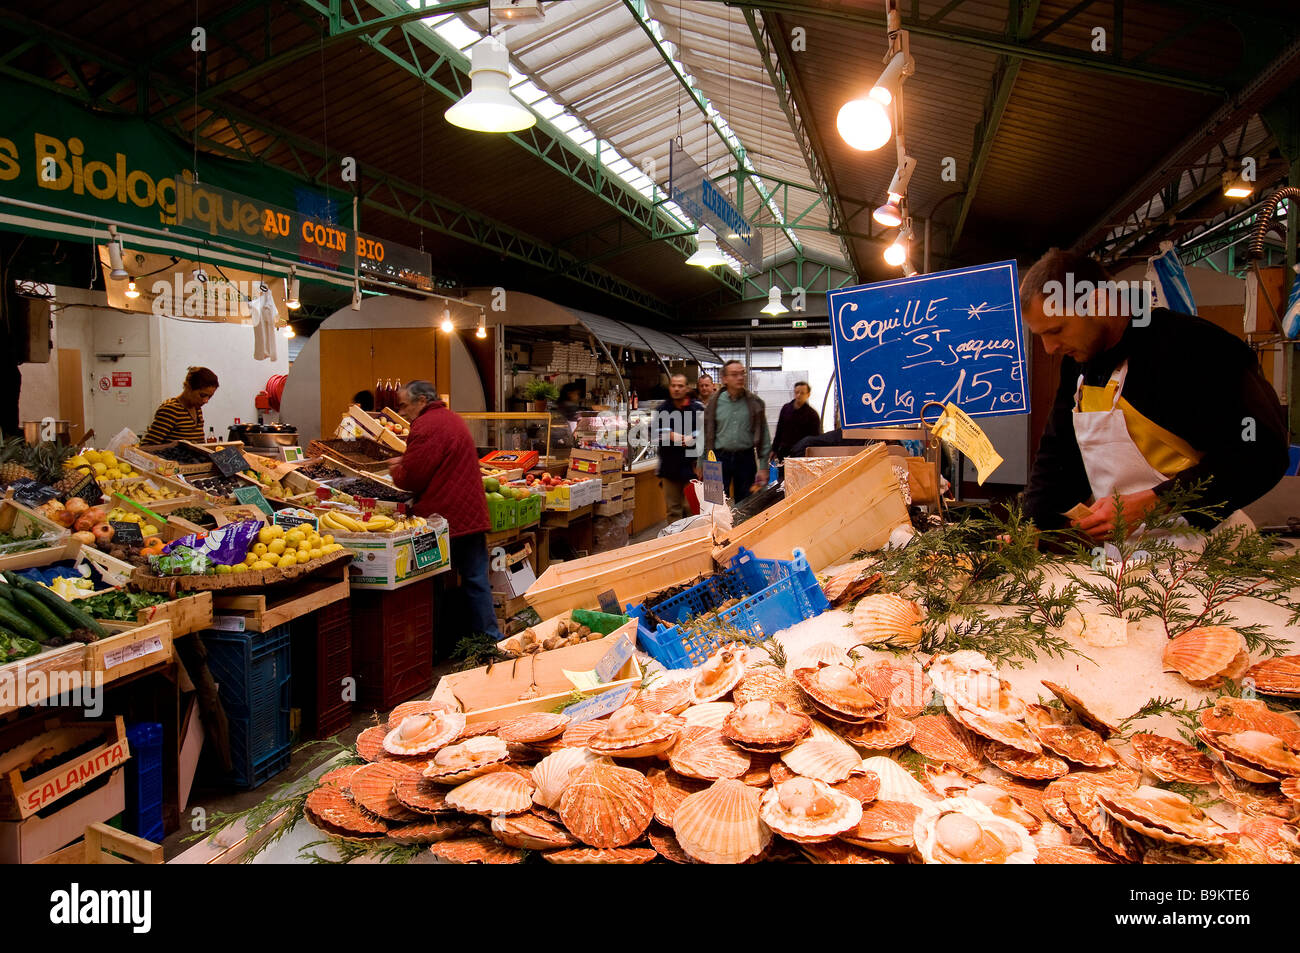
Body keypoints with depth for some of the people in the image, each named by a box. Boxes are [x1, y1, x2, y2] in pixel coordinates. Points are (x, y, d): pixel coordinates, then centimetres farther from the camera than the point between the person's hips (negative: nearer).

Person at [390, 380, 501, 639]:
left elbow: (411, 479, -15)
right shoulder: (451, 419, 18)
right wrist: (405, 462, 18)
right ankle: (489, 635, 17)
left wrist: (396, 472, 6)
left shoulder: (426, 427, -14)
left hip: (443, 517, -9)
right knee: (476, 579, 12)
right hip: (471, 514, 9)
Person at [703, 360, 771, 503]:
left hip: (746, 458, 1)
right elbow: (706, 436, 5)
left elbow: (763, 436, 4)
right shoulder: (713, 403, 2)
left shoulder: (755, 403, 2)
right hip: (720, 458, 0)